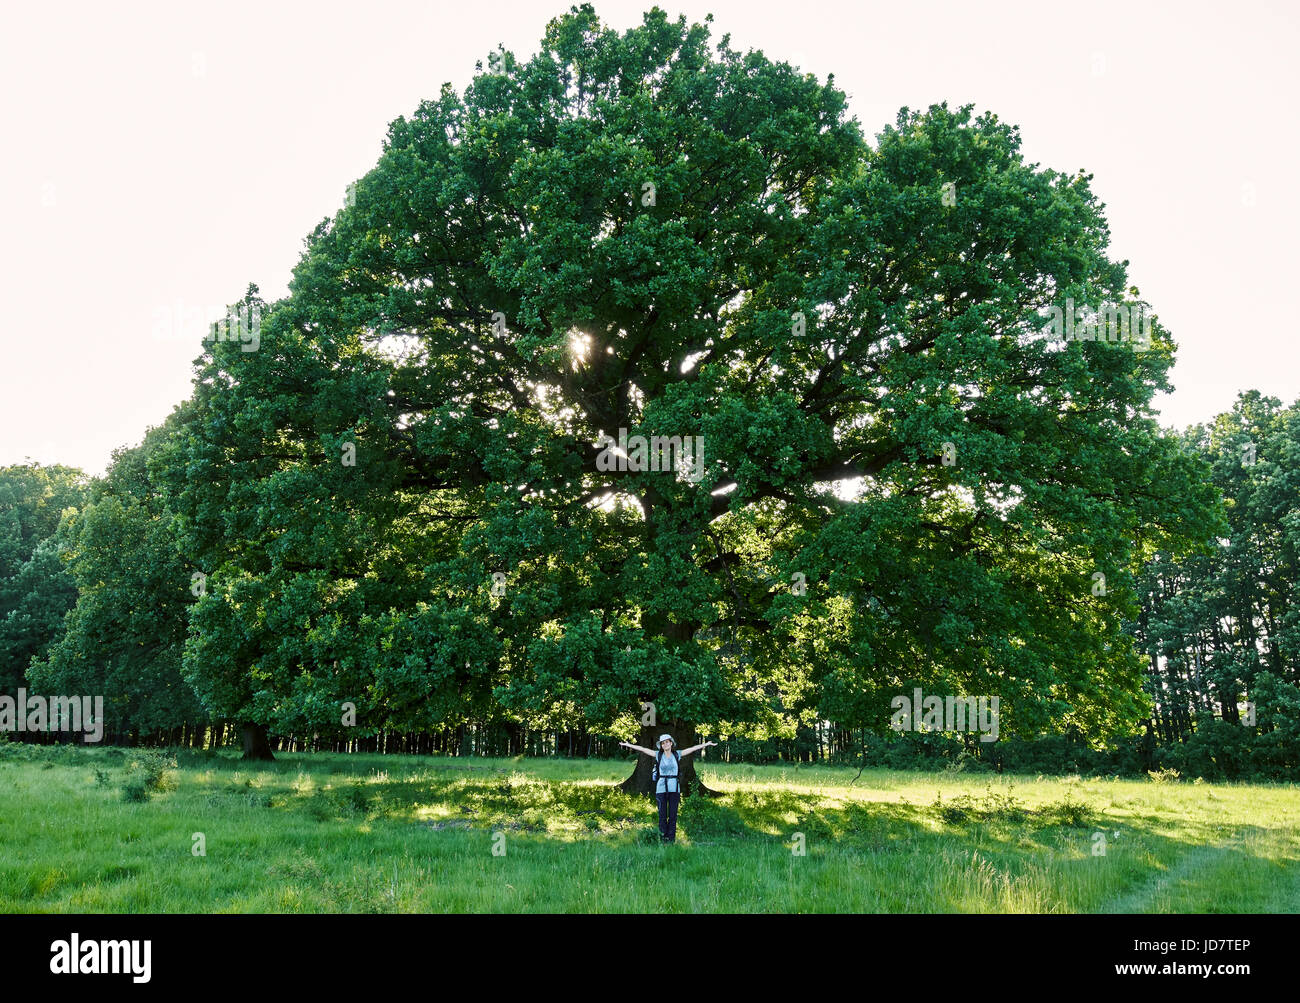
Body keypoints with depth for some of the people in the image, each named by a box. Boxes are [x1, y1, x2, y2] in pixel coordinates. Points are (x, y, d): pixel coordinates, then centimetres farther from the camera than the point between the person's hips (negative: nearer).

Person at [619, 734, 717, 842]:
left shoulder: (677, 754, 5)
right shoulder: (658, 755, 5)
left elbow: (693, 748, 5)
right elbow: (642, 749, 4)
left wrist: (706, 744, 5)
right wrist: (628, 745, 2)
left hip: (674, 788, 0)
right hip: (661, 788, 0)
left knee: (673, 815, 2)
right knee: (662, 814, 1)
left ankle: (671, 838, 9)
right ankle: (663, 838, 9)